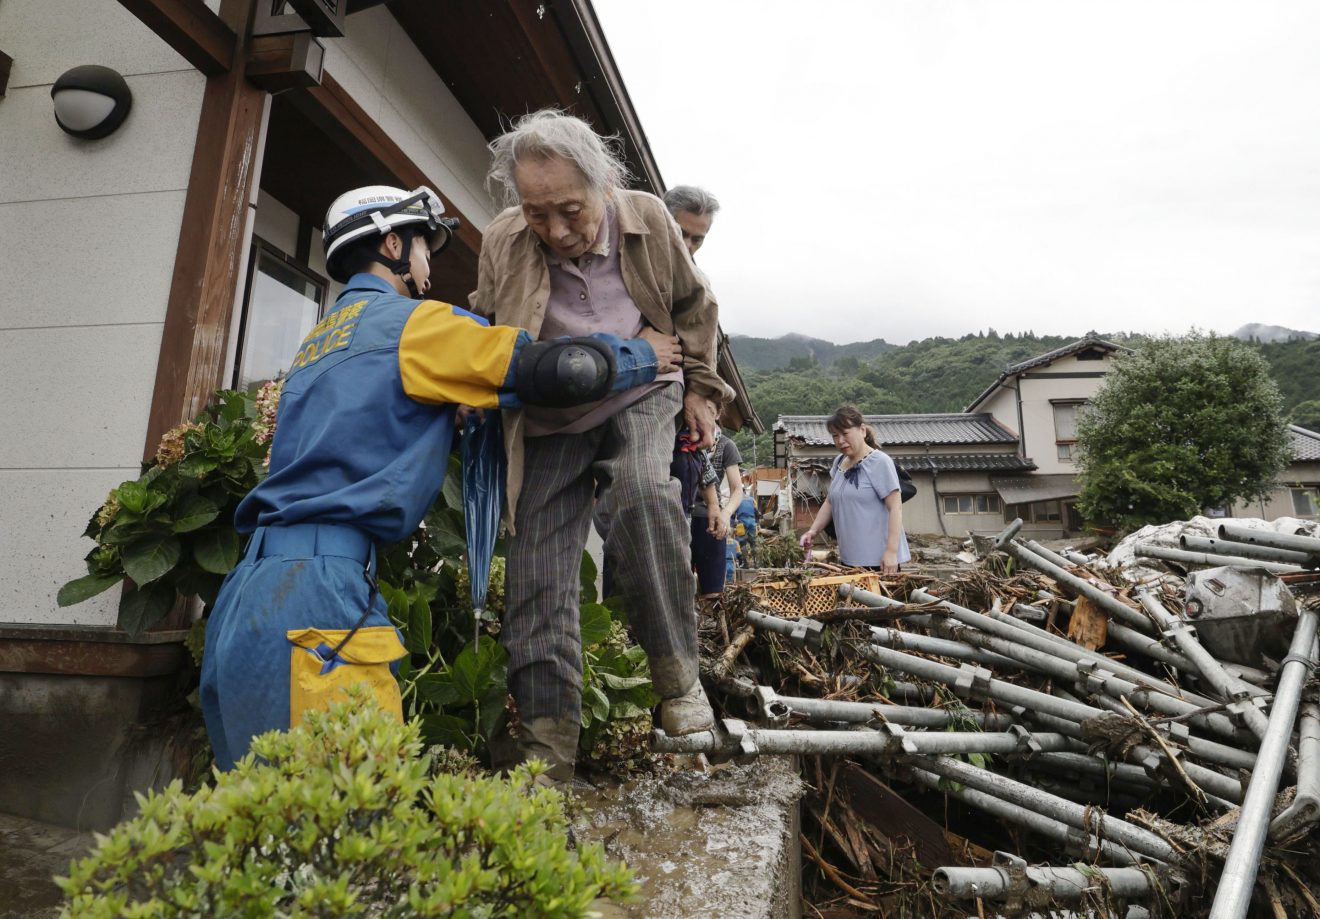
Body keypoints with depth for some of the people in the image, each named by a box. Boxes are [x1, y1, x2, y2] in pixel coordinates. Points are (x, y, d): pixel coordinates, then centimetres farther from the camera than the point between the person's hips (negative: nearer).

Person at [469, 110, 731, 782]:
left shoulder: (647, 220, -11)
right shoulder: (503, 241, -11)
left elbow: (692, 306, 8)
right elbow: (484, 337, 10)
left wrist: (699, 389, 7)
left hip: (640, 396, -1)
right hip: (548, 421, 2)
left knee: (642, 492, -34)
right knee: (538, 573, -7)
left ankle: (677, 675, -16)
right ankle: (547, 749, 3)